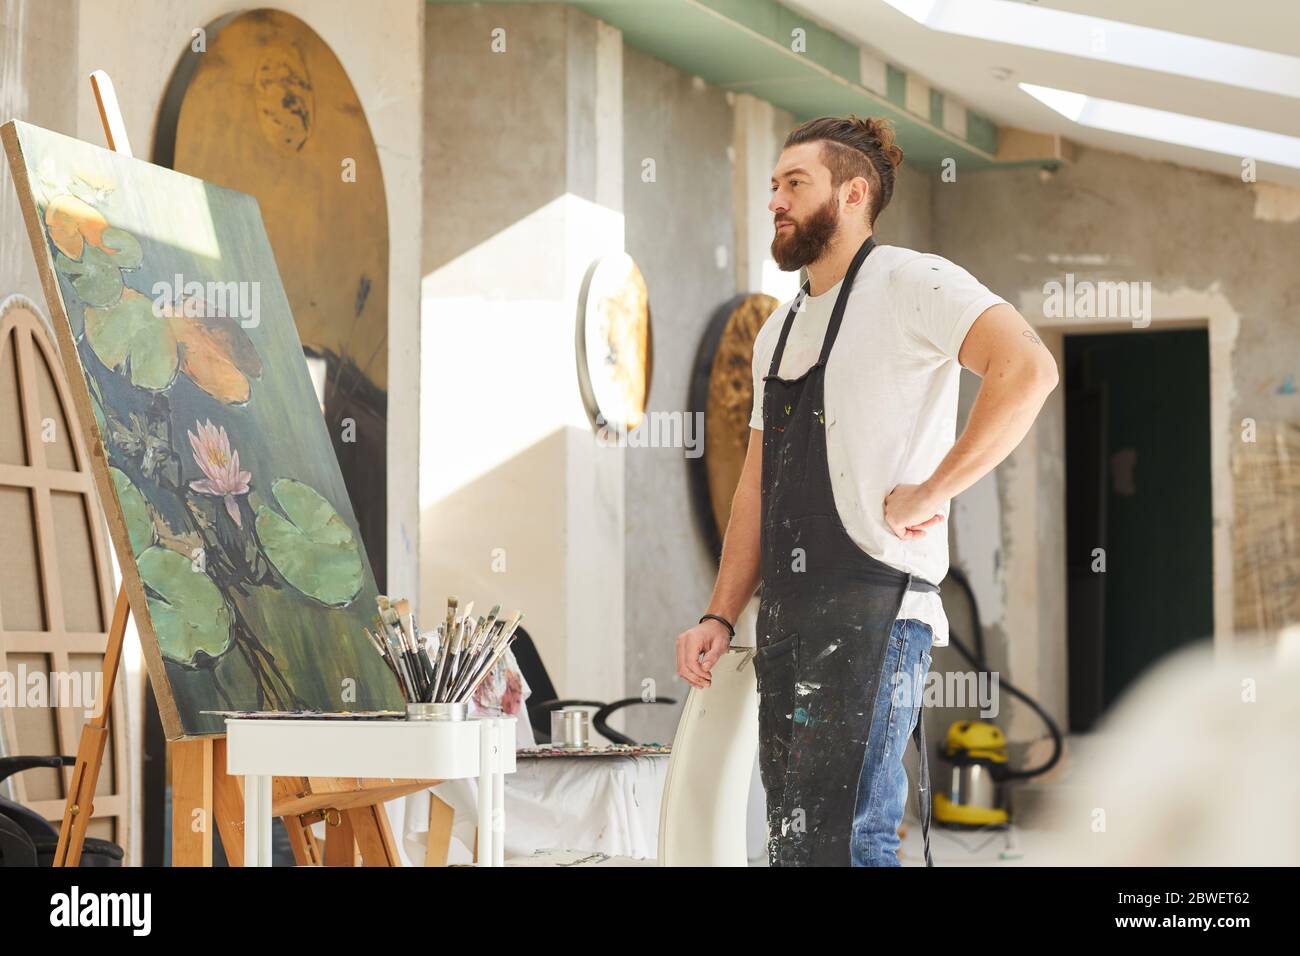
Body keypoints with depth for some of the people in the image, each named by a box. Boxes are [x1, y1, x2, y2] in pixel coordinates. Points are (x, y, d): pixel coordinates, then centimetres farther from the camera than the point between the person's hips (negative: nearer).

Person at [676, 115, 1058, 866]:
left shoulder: (909, 282, -5)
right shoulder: (779, 331, 22)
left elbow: (1028, 367, -21)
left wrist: (930, 493, -20)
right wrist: (721, 617, 14)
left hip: (873, 607, -9)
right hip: (787, 618, 9)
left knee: (838, 841, -15)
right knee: (794, 840, 10)